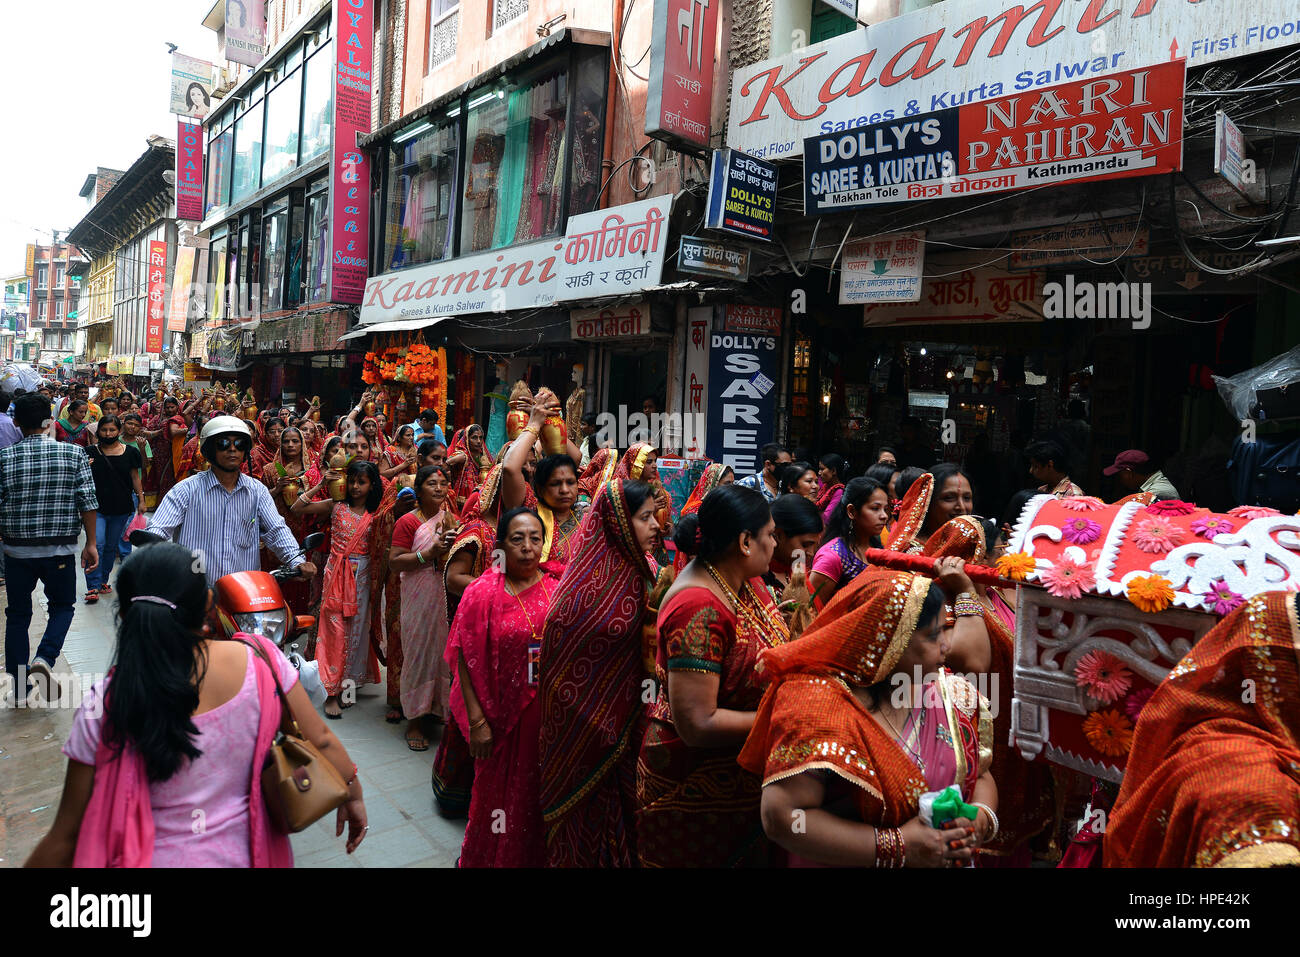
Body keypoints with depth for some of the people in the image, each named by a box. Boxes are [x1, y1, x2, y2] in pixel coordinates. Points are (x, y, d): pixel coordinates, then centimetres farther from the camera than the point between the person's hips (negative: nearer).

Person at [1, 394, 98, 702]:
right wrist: (90, 543, 1)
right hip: (60, 549, -1)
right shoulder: (73, 454, -6)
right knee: (63, 605, 18)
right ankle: (45, 658, -6)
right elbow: (88, 502, -7)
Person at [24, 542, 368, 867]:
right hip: (246, 854, 2)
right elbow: (320, 741, -8)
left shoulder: (104, 707, -21)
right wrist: (353, 794, 8)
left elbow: (65, 838, -13)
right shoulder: (259, 658, -19)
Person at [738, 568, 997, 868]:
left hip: (951, 858, 5)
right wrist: (899, 847, -27)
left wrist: (981, 818, -14)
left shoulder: (951, 694, -3)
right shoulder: (822, 705, -23)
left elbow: (981, 776, 7)